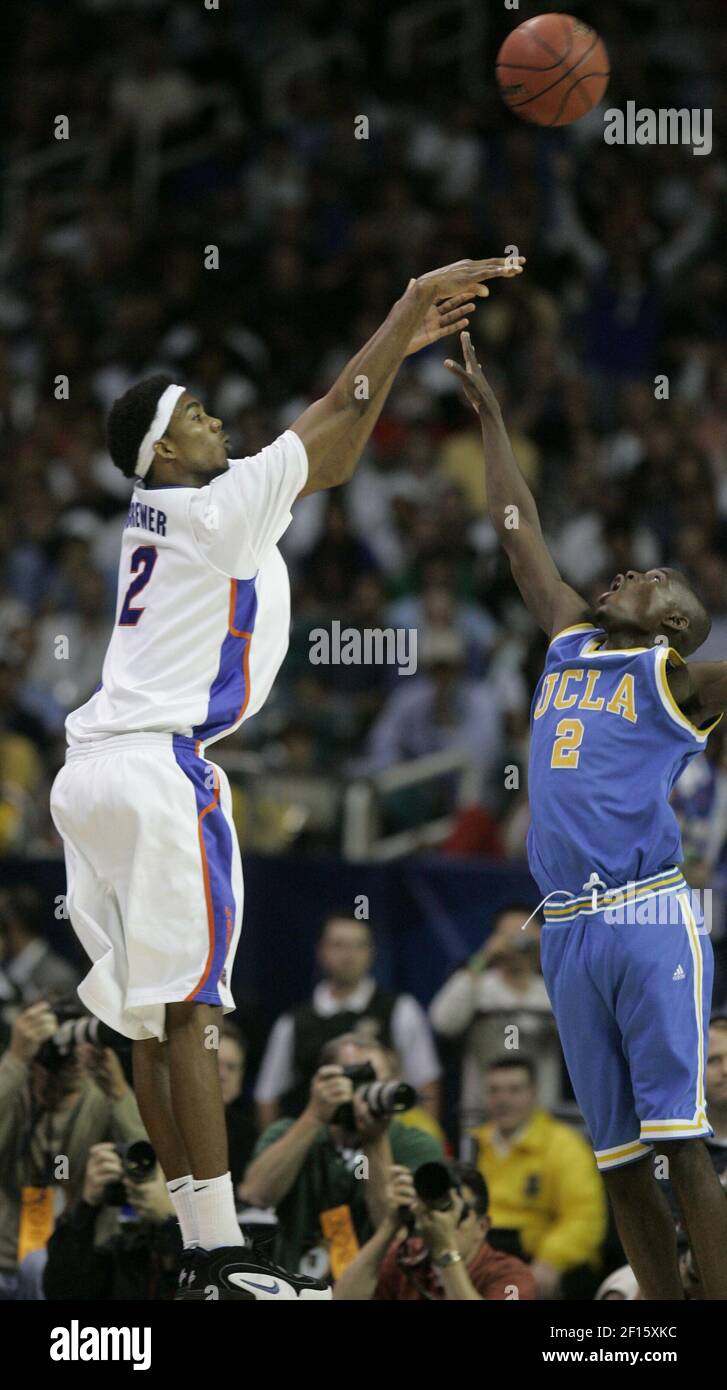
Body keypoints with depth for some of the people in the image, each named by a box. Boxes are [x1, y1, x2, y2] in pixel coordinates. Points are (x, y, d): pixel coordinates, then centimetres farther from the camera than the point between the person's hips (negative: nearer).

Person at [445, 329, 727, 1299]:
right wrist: (490, 417, 32)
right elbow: (519, 536, 29)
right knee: (618, 1159, 5)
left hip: (647, 916, -6)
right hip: (567, 927, 6)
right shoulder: (570, 645, 21)